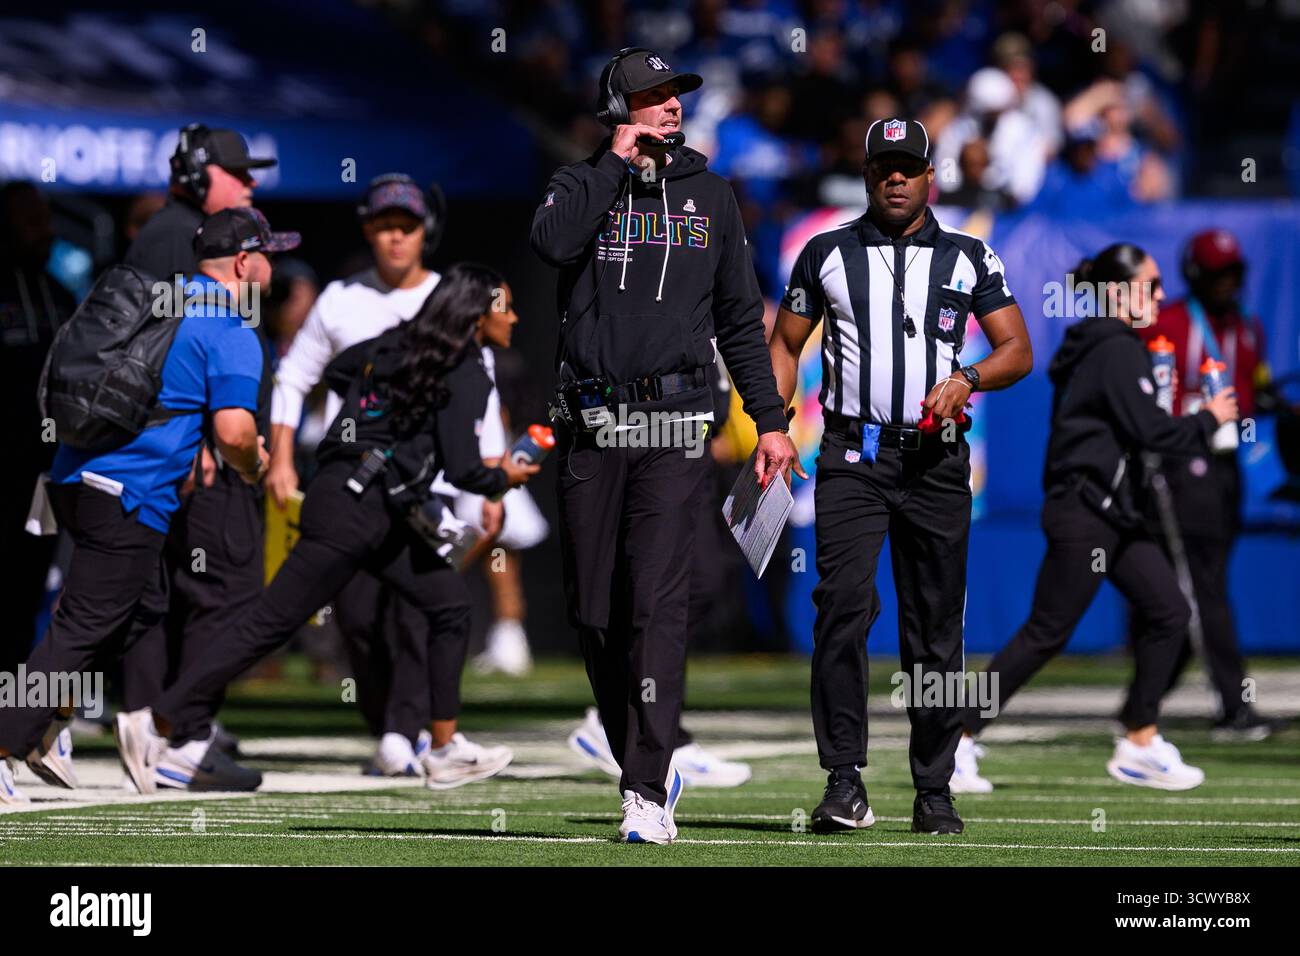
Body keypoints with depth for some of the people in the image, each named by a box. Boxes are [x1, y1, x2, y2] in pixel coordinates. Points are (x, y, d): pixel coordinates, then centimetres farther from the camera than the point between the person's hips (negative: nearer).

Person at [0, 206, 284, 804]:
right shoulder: (231, 336, -8)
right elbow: (234, 433, -20)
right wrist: (252, 467, 3)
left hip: (73, 478, 9)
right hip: (128, 498, -9)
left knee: (144, 611, 22)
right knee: (82, 630, -7)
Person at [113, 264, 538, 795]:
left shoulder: (398, 343, 11)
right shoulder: (466, 374, -12)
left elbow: (337, 370, 28)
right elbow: (463, 470, -16)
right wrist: (502, 479, 4)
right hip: (356, 512, -9)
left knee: (449, 601, 14)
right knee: (268, 625, -6)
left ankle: (446, 753, 14)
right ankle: (159, 723, -4)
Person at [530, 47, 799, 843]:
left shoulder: (710, 194, 13)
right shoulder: (583, 183, 8)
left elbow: (740, 317, 16)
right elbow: (554, 242, -16)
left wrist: (769, 418, 11)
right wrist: (617, 162, -8)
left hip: (675, 425, -1)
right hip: (592, 428, 1)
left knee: (657, 605, -12)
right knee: (594, 613, 4)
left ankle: (649, 795, -16)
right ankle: (646, 760, 21)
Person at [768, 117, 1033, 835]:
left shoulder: (969, 258, 10)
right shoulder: (825, 255, 11)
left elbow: (1018, 351, 8)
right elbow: (785, 347, 15)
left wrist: (965, 380, -13)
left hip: (934, 460, 1)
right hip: (850, 458, -1)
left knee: (936, 630, 3)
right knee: (843, 605, -18)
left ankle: (933, 790, 10)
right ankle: (844, 783, -19)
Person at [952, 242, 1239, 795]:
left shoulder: (1101, 346, 15)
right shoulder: (1117, 350, -15)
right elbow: (1151, 431, -20)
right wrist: (1209, 420, -5)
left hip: (1112, 514, 10)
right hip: (1083, 515, -10)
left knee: (1170, 613, 6)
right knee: (1046, 634, -6)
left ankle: (1139, 745, 10)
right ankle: (957, 740, 0)